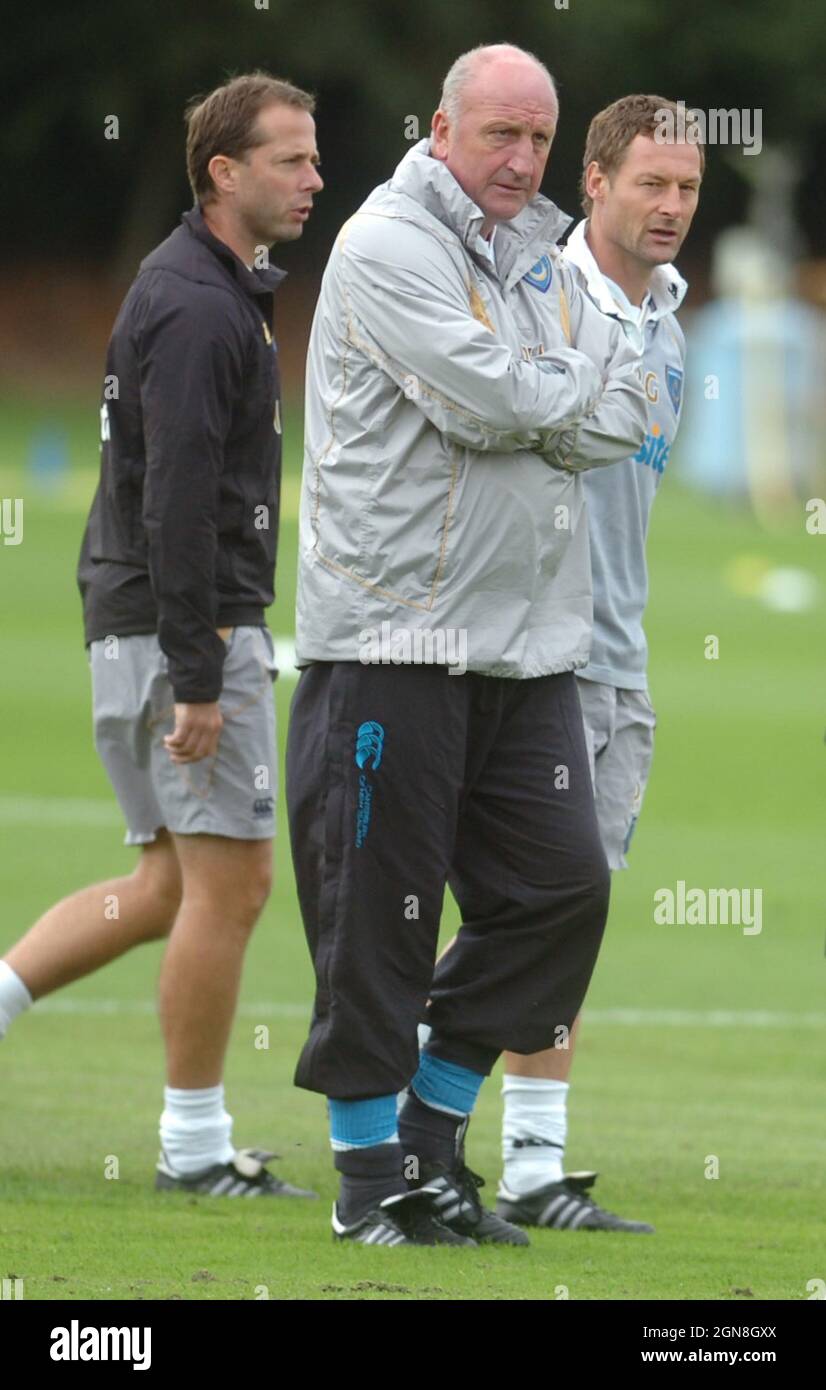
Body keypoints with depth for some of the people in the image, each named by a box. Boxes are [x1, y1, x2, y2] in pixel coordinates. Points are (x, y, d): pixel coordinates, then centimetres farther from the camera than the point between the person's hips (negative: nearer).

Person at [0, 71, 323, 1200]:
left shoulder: (215, 289, 17)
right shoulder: (199, 309, -16)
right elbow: (177, 504, -22)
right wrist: (199, 679, -24)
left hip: (141, 626, 10)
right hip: (185, 627, -10)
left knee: (171, 887, 13)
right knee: (229, 882, -4)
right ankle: (197, 1147, 2)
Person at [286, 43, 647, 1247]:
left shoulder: (539, 263, 16)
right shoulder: (388, 246, -9)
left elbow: (621, 421, 6)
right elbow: (494, 401, -19)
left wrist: (528, 403, -11)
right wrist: (580, 372, -1)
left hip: (527, 646, 7)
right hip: (393, 636, -7)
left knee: (562, 885, 2)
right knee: (378, 909, -2)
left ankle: (434, 1130, 14)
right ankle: (371, 1175, 7)